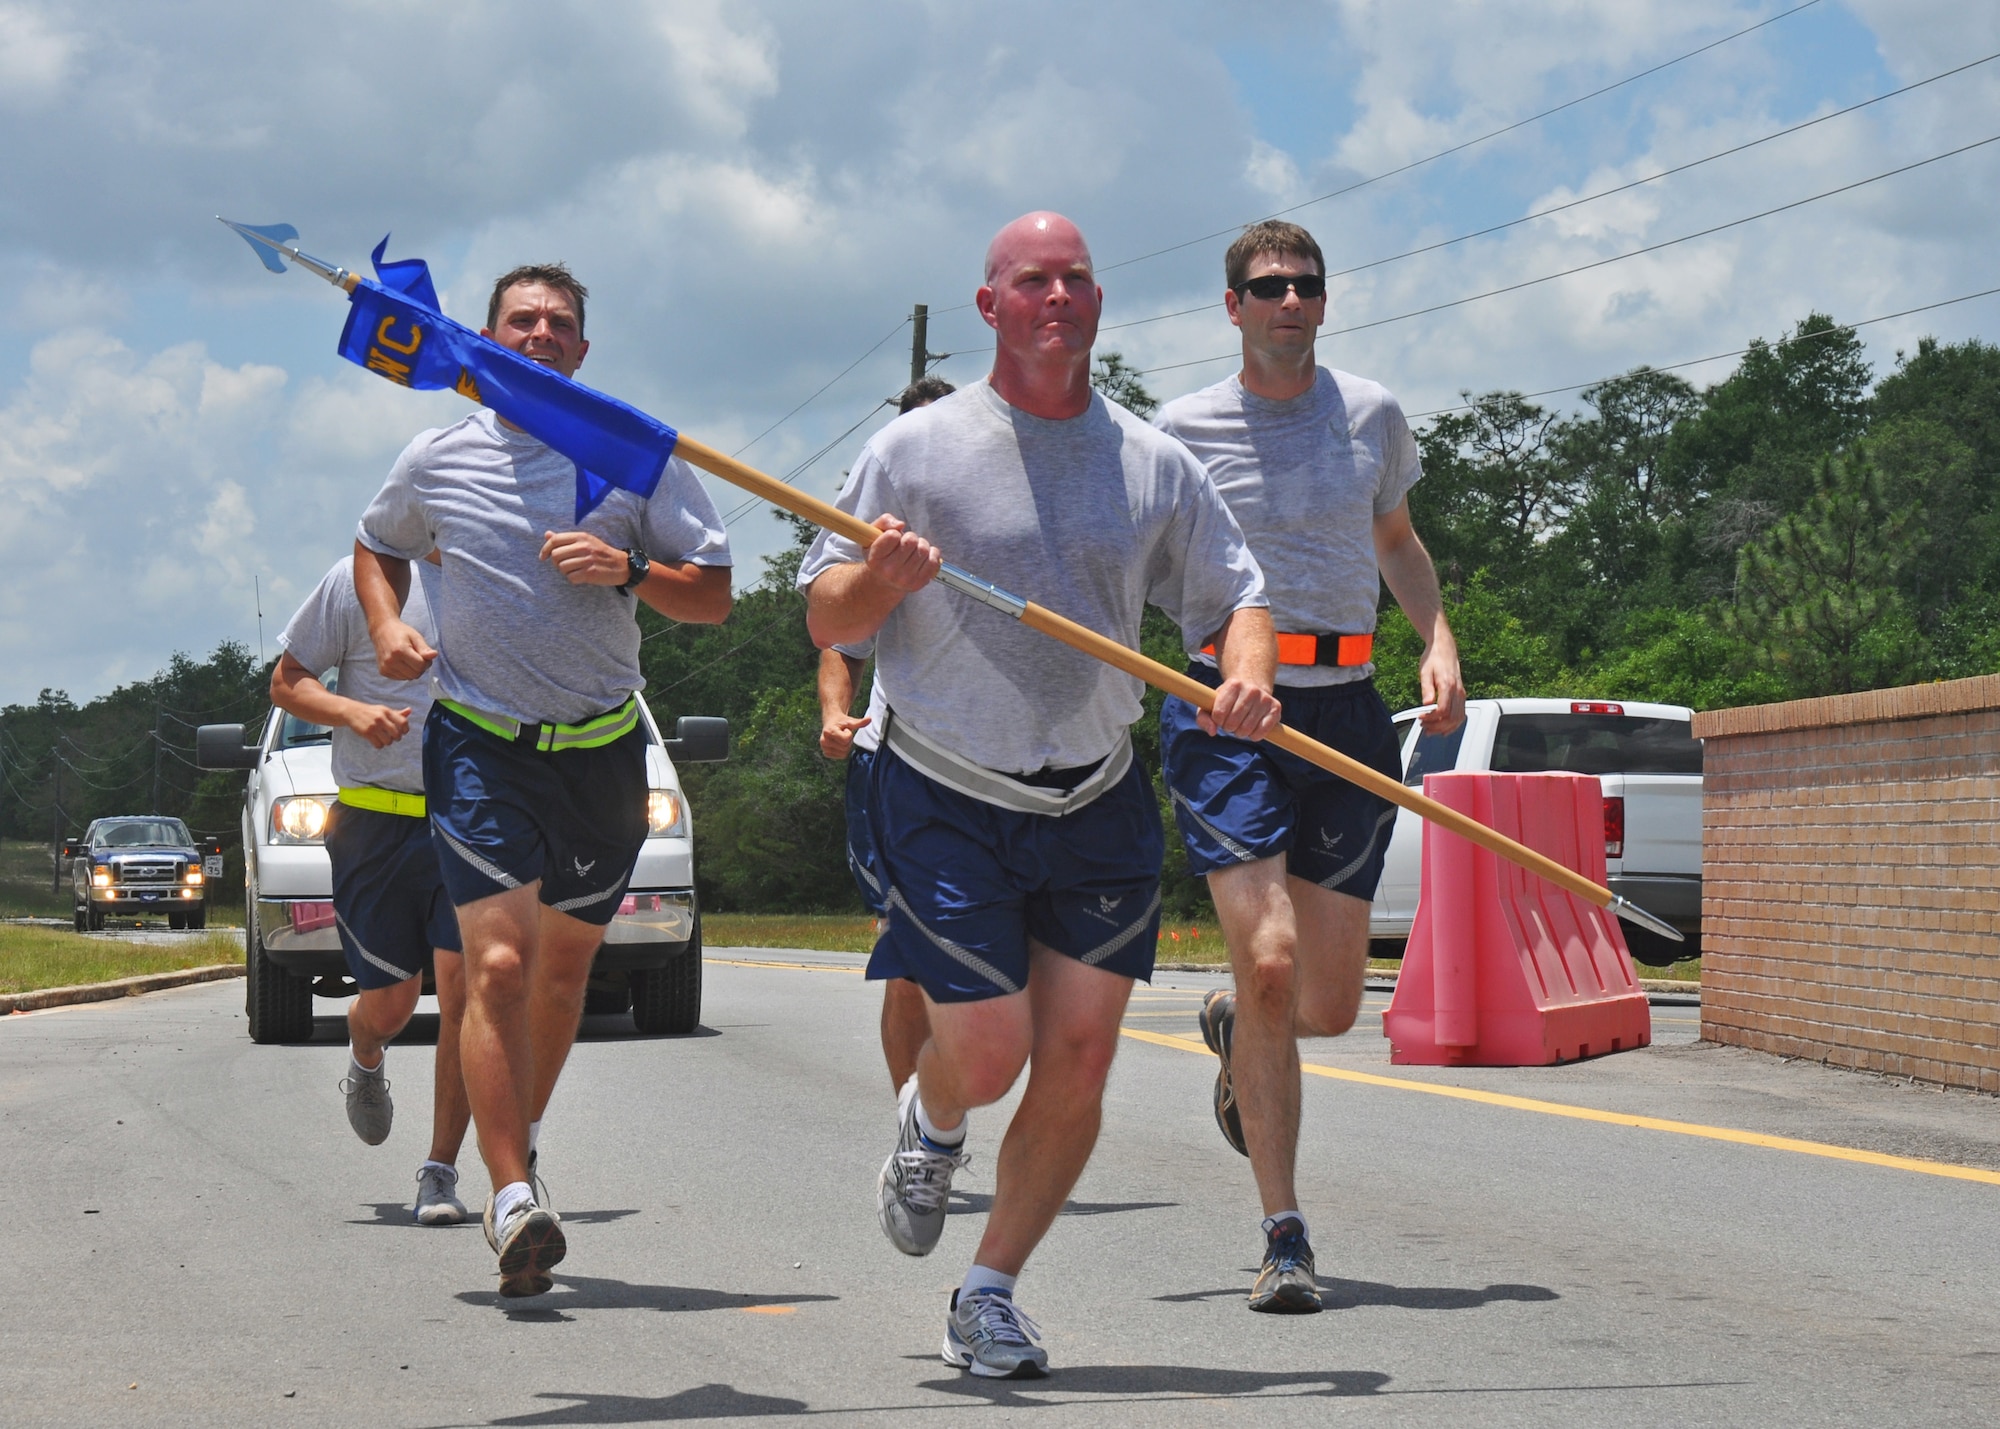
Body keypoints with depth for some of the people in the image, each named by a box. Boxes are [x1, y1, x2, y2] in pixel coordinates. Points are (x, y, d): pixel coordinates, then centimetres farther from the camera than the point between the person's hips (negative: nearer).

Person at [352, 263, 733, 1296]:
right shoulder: (438, 460, 2)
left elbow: (714, 596, 0)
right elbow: (377, 545, 21)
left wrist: (631, 569, -18)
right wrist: (387, 627, 2)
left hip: (600, 747, 2)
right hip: (479, 744, -2)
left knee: (564, 964, 15)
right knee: (497, 964, -17)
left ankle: (521, 1132, 39)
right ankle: (513, 1198, -21)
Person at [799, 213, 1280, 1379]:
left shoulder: (1154, 463, 6)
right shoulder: (917, 451, -2)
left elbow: (1235, 594, 11)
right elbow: (826, 621, -1)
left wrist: (1247, 674, -11)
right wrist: (884, 578, -23)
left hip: (1100, 803, 3)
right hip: (951, 798, -3)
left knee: (1079, 1058, -3)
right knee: (987, 1052, -9)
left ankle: (990, 1294, 13)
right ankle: (930, 1127, 29)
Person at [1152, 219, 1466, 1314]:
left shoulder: (1372, 416, 10)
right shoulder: (1184, 428, 2)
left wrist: (1438, 639, 9)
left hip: (1345, 711, 3)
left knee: (1328, 1006, 2)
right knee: (1269, 962, -17)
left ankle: (1232, 1028, 41)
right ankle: (1284, 1237, -8)